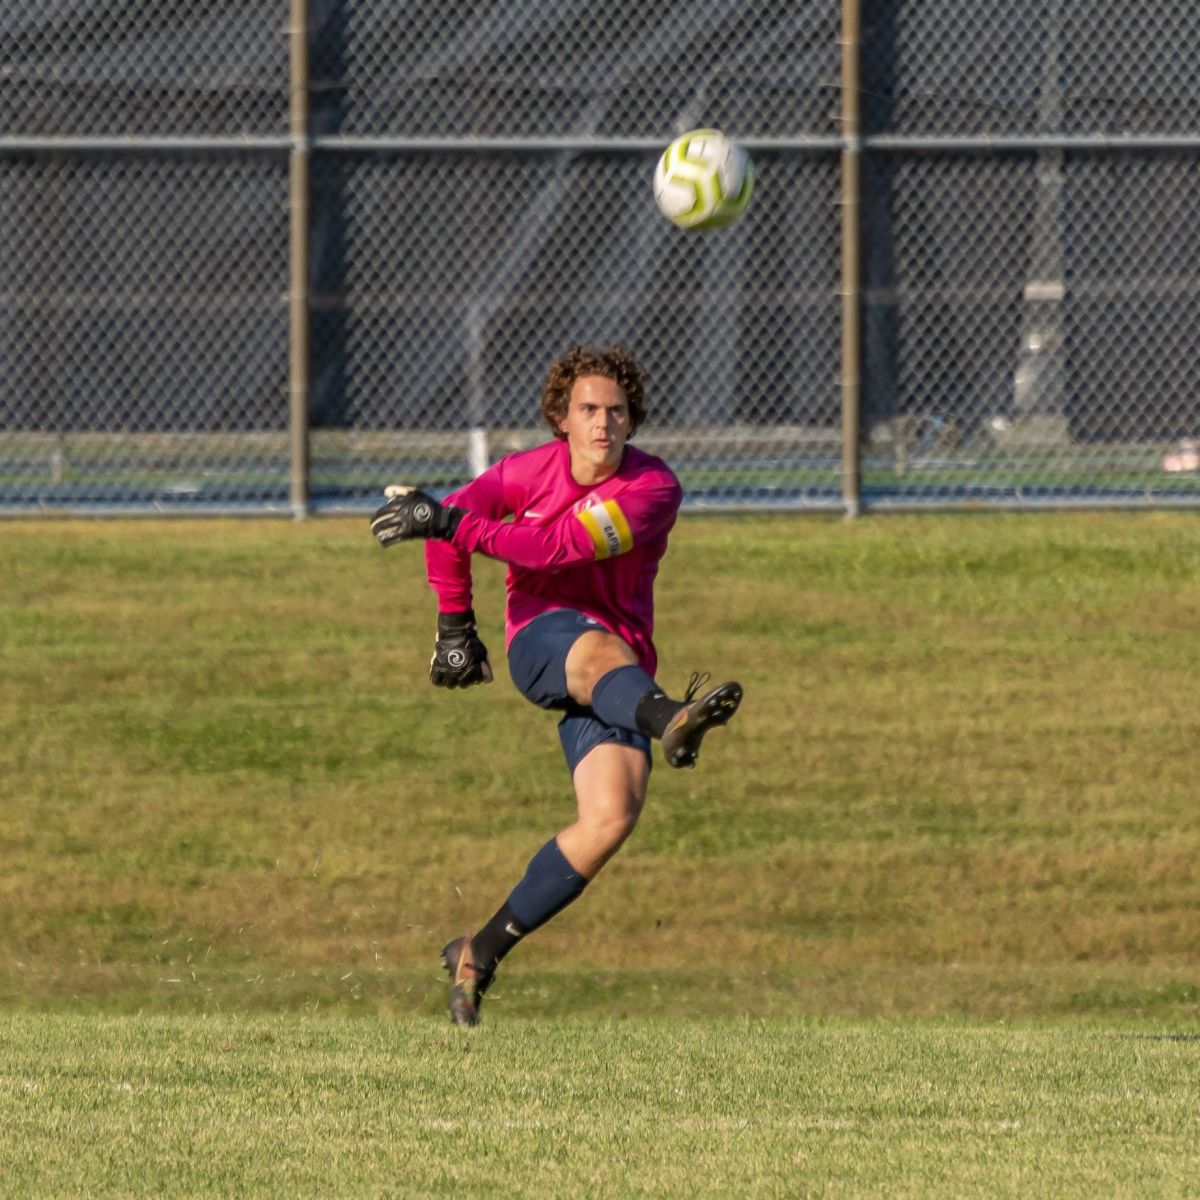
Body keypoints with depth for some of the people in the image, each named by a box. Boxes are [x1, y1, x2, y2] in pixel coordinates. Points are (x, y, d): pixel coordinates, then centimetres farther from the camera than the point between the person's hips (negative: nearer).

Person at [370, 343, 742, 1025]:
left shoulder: (654, 490, -9)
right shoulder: (531, 472, 0)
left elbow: (560, 547, -22)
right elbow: (449, 526, 17)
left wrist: (452, 525, -24)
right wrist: (455, 624, 18)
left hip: (623, 670, 0)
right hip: (540, 640, 0)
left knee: (612, 817, -20)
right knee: (601, 651, -38)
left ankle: (482, 954, -9)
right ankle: (668, 722, -77)